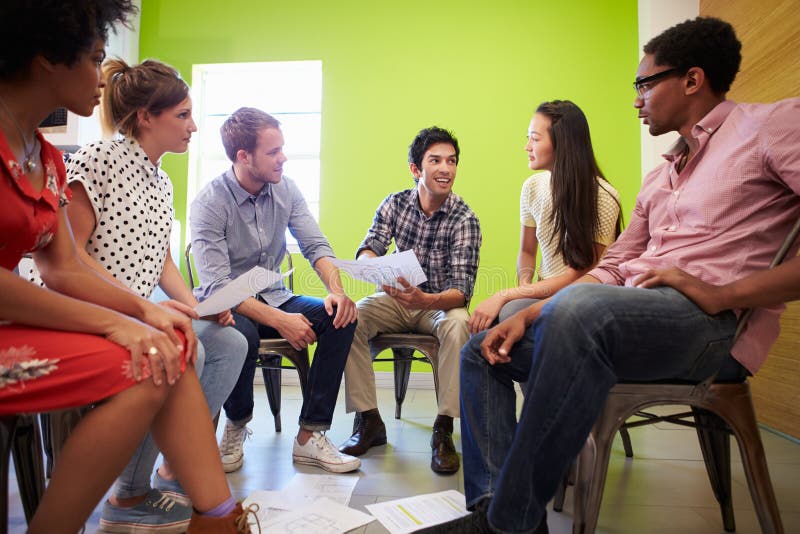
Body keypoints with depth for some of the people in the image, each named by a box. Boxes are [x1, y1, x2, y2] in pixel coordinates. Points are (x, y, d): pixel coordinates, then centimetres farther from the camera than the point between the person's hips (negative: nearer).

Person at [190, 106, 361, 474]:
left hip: (271, 297, 5)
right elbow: (217, 287, -23)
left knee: (341, 315, -20)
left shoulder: (286, 189, -1)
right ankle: (236, 425, -5)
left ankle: (310, 436, -15)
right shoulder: (209, 204, -17)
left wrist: (336, 289, -24)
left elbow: (315, 246, -3)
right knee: (241, 335, -38)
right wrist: (280, 321, -32)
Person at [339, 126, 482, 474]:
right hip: (397, 298, 3)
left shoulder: (464, 219, -13)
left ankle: (444, 429, -22)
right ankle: (369, 421, -13)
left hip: (440, 303, -2)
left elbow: (462, 289, -22)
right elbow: (368, 248, -13)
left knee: (459, 324, -35)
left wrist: (426, 300, -44)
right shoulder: (395, 204, -2)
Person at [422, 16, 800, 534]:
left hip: (714, 324, -8)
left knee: (578, 309, -38)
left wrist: (724, 293, -20)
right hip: (624, 318, 8)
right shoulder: (660, 177, 24)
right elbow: (609, 269, 17)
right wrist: (528, 316, 4)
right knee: (483, 351, 2)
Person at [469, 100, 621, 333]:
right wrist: (524, 287, -8)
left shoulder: (602, 197, -15)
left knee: (511, 312, -35)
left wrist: (505, 295, -22)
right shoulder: (533, 186, 3)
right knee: (477, 321, -27)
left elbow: (578, 276, -16)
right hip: (542, 294, 5)